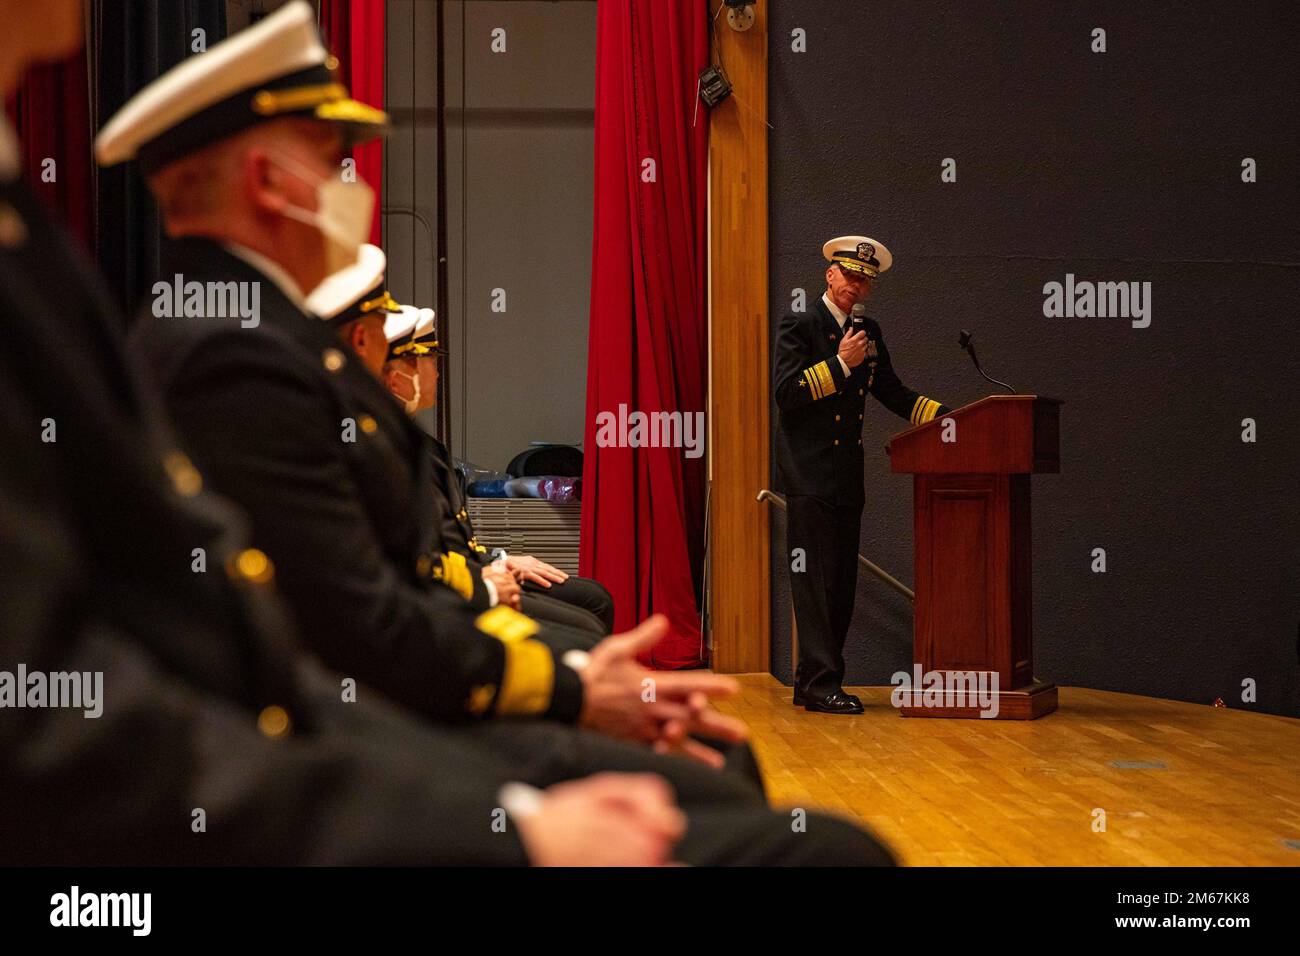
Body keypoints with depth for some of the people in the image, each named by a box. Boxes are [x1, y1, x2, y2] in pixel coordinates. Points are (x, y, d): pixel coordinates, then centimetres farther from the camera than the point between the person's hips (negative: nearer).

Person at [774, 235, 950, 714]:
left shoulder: (869, 332, 16)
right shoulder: (799, 326, -4)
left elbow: (893, 393, 16)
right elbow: (786, 392, -13)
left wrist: (948, 417, 5)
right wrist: (840, 364, -18)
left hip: (847, 475, 7)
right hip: (809, 474, -7)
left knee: (842, 585, 9)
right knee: (815, 580, -8)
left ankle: (812, 684, 16)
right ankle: (819, 682, -5)